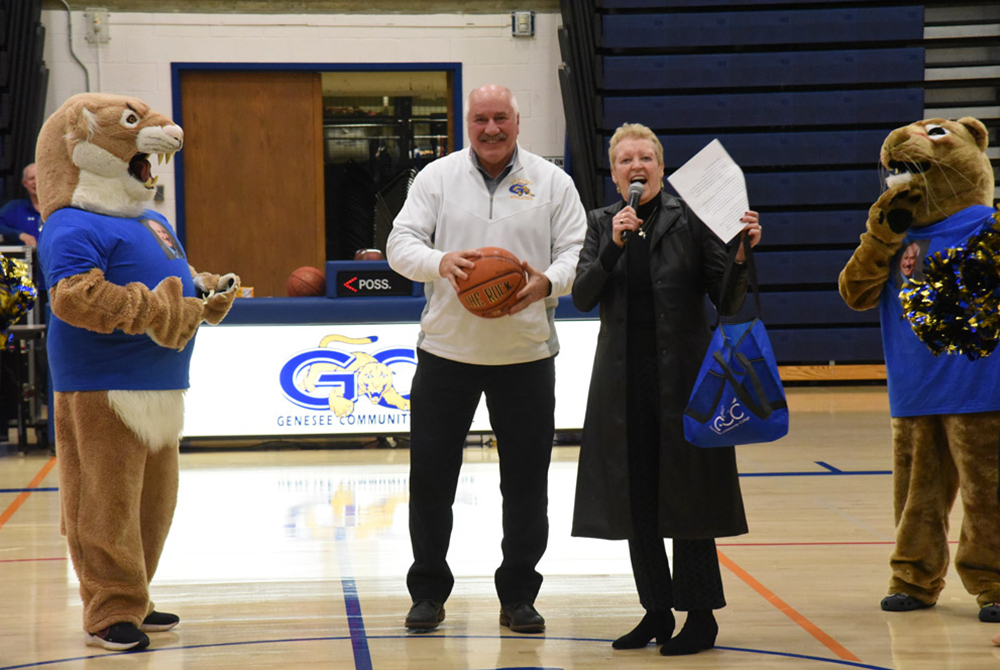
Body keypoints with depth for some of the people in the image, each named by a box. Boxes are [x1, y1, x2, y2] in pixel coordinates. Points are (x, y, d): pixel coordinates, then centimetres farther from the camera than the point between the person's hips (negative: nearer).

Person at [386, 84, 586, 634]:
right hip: (446, 349, 0)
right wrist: (441, 263, -22)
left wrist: (547, 281, -20)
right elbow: (401, 243, -1)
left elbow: (577, 252, 2)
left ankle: (518, 596, 18)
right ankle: (428, 592, 18)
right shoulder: (436, 177, 4)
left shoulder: (552, 183, 4)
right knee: (430, 475, 4)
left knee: (526, 483, 5)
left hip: (525, 353, 0)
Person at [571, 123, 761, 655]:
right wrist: (614, 245, -17)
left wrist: (742, 254, -22)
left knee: (684, 494, -1)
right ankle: (657, 611, 21)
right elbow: (582, 298, -5)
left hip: (682, 377, -4)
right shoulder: (600, 224, 7)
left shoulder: (689, 220, -4)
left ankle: (701, 615, 8)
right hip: (623, 381, 4)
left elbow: (727, 302, -6)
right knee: (634, 499, 8)